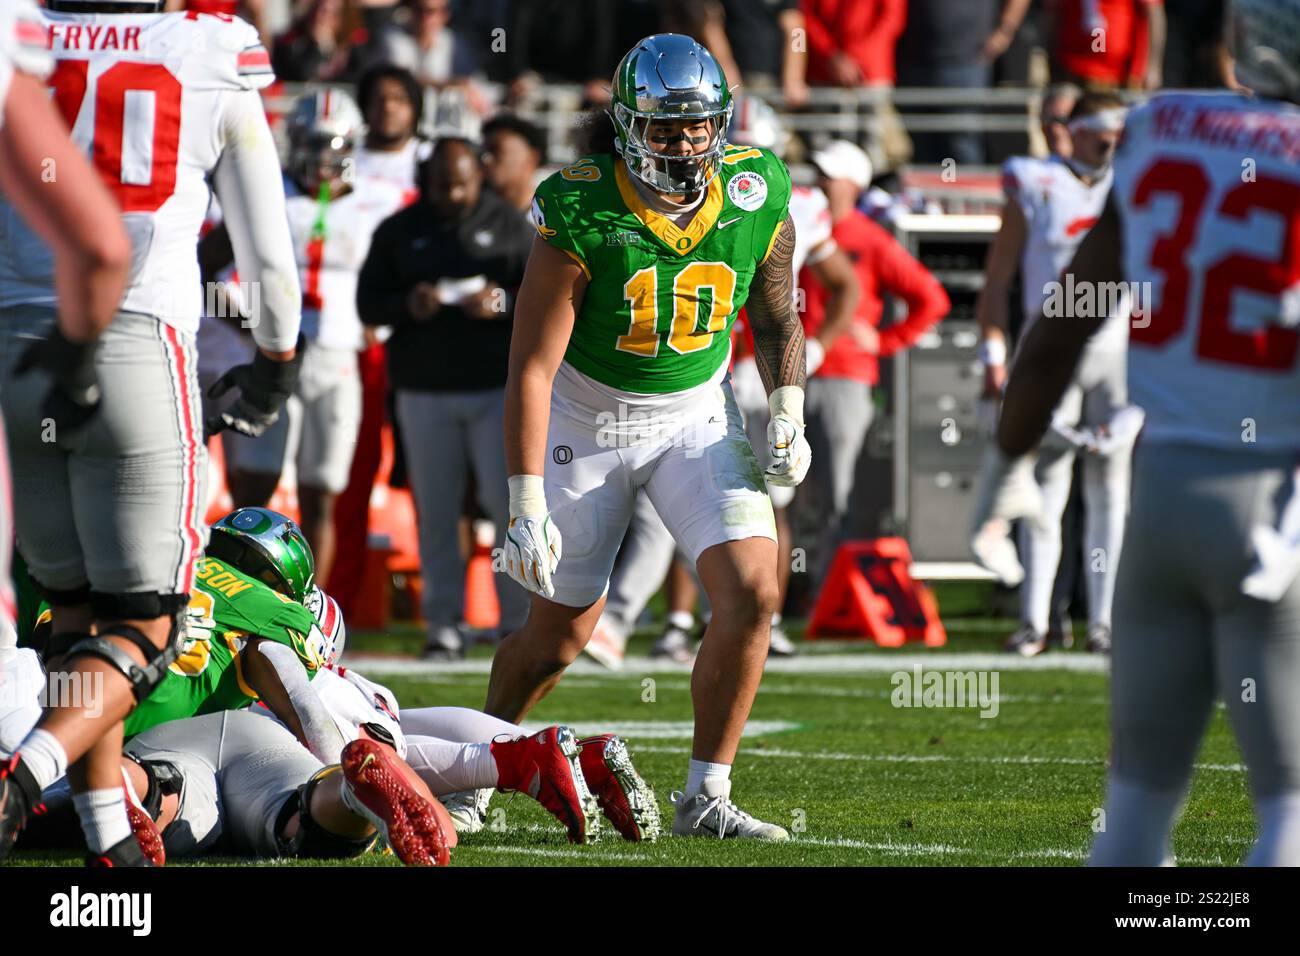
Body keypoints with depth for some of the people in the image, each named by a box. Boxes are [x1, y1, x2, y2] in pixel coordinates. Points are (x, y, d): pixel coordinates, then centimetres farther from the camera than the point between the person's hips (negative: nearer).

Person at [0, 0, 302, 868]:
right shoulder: (216, 71, 2)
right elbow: (270, 258, 11)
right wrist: (274, 364, 27)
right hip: (139, 350, -2)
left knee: (77, 608, 17)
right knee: (140, 630, 4)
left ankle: (110, 836, 10)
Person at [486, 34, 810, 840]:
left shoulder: (758, 198, -13)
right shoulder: (581, 215, -25)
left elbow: (776, 318, 7)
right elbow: (532, 366, -22)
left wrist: (788, 417, -8)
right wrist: (528, 506, -24)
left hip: (699, 414, 3)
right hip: (589, 423, -3)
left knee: (753, 595, -17)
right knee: (557, 639, 8)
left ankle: (706, 798, -5)